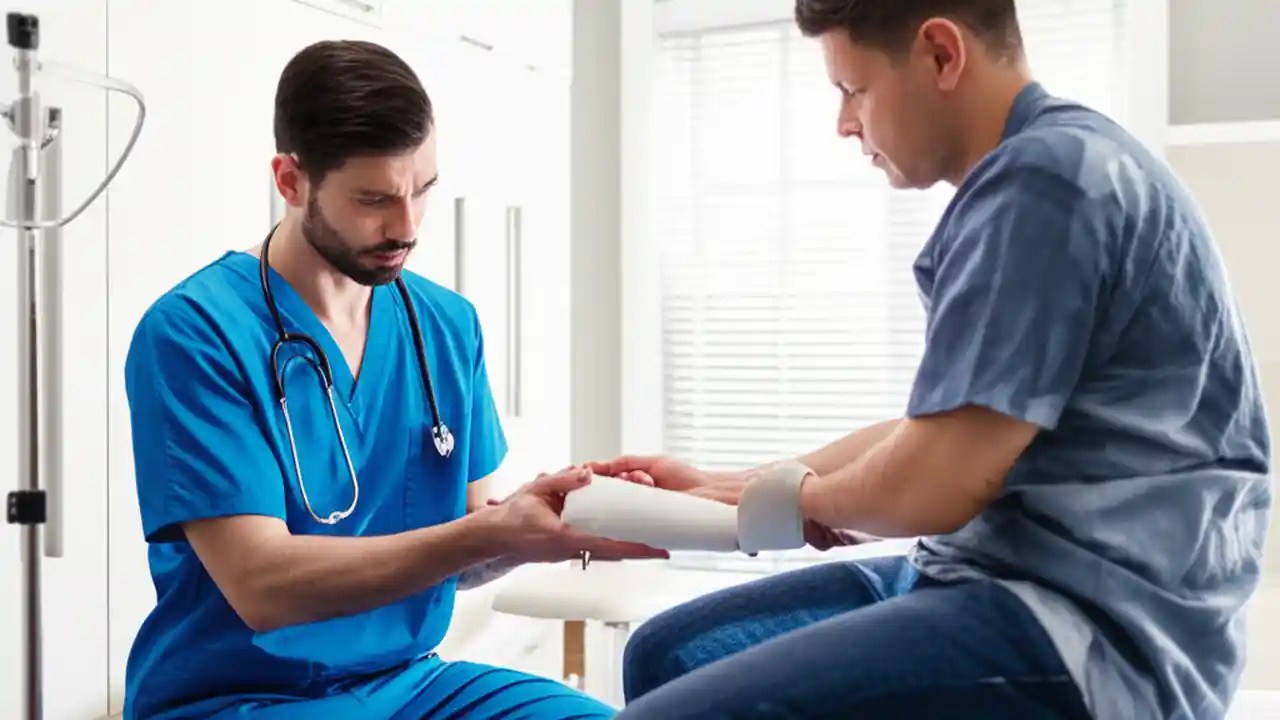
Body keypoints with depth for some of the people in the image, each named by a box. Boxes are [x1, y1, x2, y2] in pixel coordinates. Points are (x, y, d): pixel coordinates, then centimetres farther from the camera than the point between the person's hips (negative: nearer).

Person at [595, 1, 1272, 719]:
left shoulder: (1045, 175, -16)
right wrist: (715, 486, 19)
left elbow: (934, 483, -20)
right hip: (1005, 576, 10)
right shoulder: (1038, 174, 17)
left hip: (1090, 627, -10)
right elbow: (935, 435, 21)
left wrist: (802, 490, 3)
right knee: (667, 653, 13)